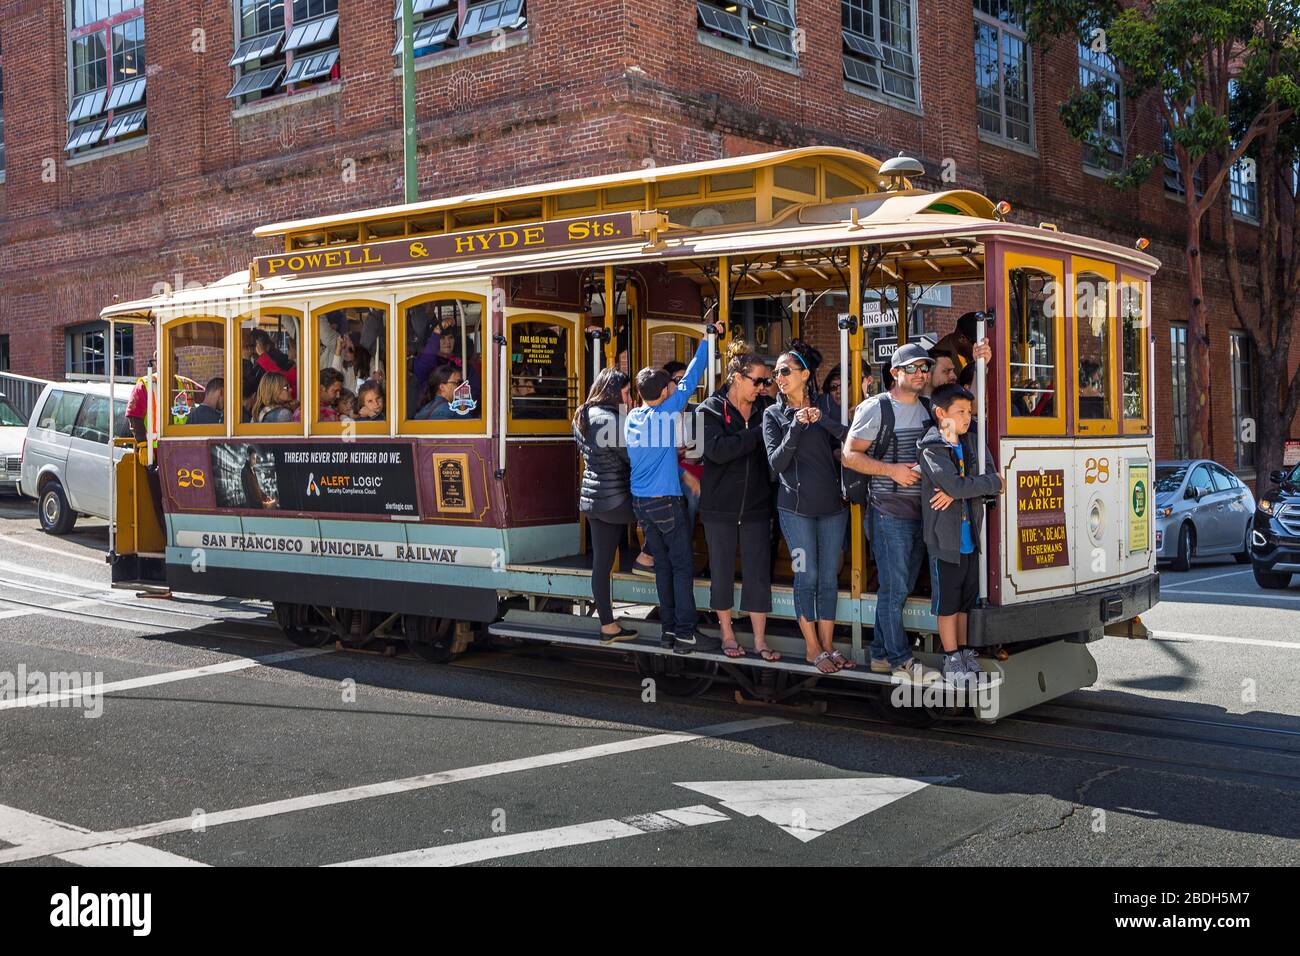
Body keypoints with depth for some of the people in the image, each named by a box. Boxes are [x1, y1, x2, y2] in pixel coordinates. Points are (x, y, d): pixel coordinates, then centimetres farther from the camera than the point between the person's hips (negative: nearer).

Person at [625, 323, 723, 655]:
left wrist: (681, 473, 24)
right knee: (683, 566, -2)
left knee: (663, 564, 12)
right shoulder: (666, 413, -11)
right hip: (665, 501, -7)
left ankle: (669, 627, 15)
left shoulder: (631, 418, 7)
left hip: (639, 501, 7)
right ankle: (686, 633, -3)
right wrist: (708, 339, 0)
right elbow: (690, 380, -7)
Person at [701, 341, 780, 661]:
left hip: (756, 505, 2)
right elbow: (717, 450, -22)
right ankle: (727, 634, 24)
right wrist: (759, 432, -23)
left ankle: (760, 640, 12)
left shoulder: (765, 407, 3)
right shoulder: (710, 410, -7)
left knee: (758, 573, 3)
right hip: (720, 506, -2)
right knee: (722, 571, 9)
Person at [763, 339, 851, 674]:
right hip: (796, 507, -3)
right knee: (806, 576, -1)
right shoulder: (774, 415, 2)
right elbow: (776, 463, -9)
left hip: (832, 505, 3)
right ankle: (813, 650, 9)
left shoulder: (824, 408, 7)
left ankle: (827, 646, 16)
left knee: (829, 577, 7)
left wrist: (822, 419, -15)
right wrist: (796, 426, -16)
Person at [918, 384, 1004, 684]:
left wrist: (956, 491, -13)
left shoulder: (970, 442, 8)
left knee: (963, 600, 16)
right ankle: (952, 660, 12)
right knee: (947, 603, 4)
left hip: (970, 538, 6)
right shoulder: (932, 449, -12)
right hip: (945, 540, -6)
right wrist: (994, 483, -11)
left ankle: (963, 651, 28)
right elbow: (956, 486, -22)